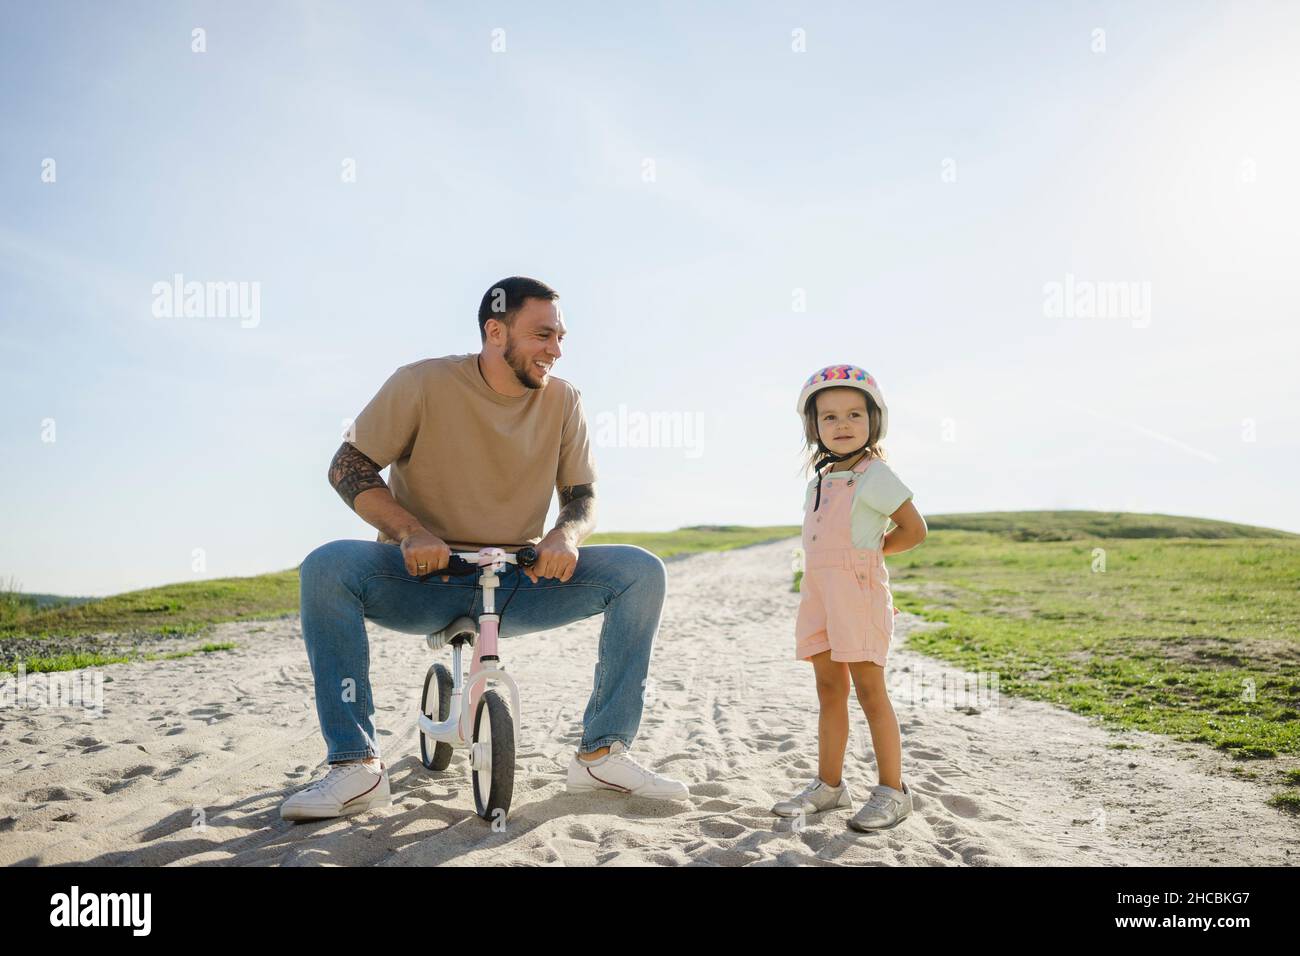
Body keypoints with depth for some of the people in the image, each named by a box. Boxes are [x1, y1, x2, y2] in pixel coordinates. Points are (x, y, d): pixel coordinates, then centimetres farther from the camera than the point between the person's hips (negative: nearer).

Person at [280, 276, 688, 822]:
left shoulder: (562, 399, 0)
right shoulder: (424, 383, -9)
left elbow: (583, 495, 4)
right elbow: (347, 467, -9)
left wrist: (567, 535, -21)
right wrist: (410, 530, -26)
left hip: (519, 582, 2)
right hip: (425, 575, -2)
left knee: (642, 571, -17)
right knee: (327, 567, -31)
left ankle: (603, 755, -10)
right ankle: (356, 767, -22)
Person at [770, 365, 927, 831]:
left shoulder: (875, 475, -7)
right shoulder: (818, 483, 15)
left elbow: (914, 530, -6)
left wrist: (870, 551, 1)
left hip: (859, 594, -7)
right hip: (819, 595, 7)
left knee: (869, 691, -3)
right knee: (829, 692, 12)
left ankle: (893, 790, 8)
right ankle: (829, 784, 22)